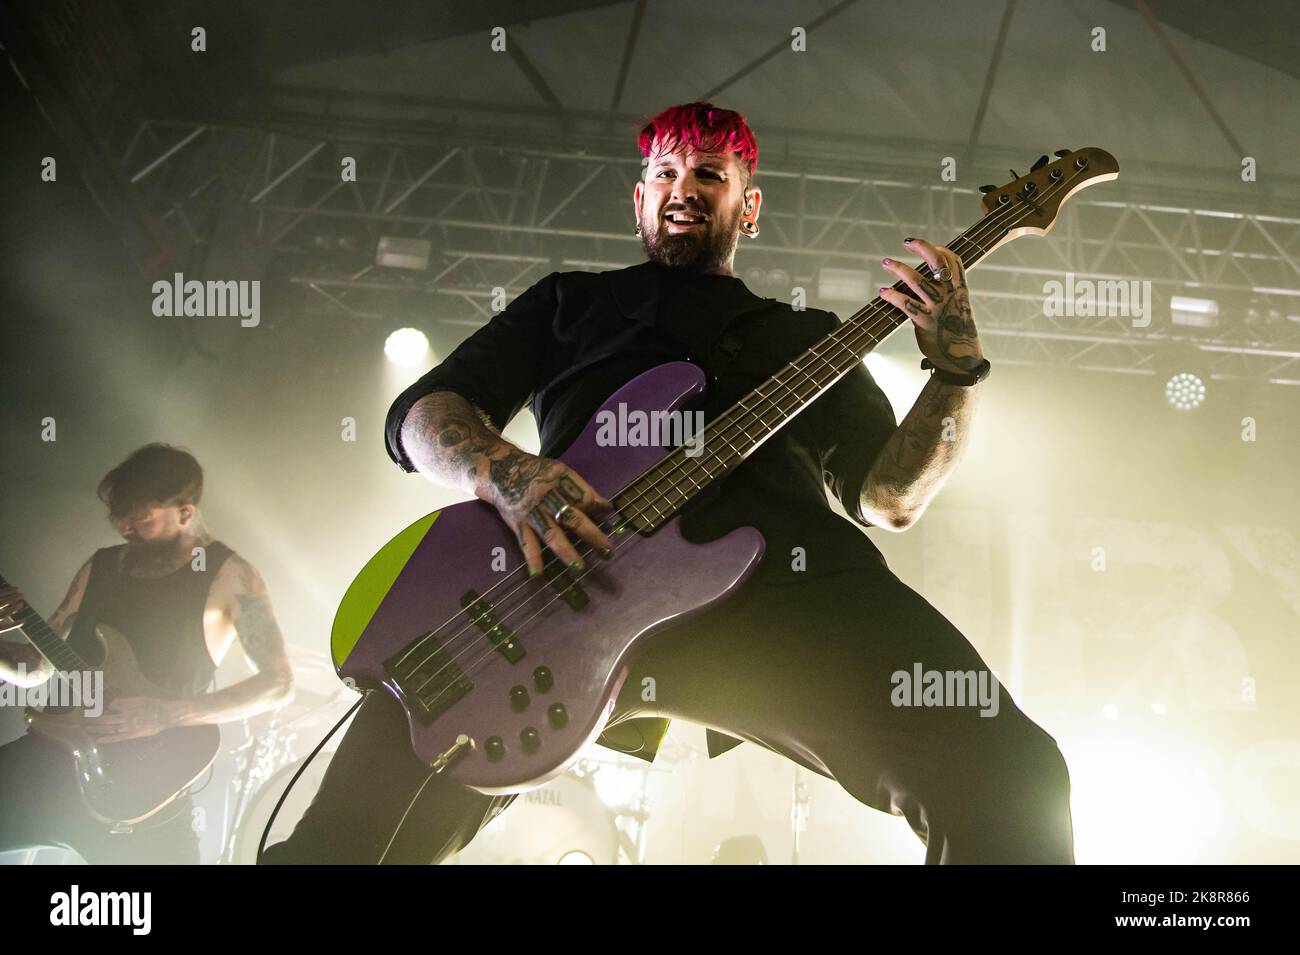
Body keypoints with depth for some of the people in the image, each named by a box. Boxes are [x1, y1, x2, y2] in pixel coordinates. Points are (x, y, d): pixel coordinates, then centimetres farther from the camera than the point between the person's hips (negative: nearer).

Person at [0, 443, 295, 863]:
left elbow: (278, 682, -8)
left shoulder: (228, 577, -4)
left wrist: (165, 714, -16)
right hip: (49, 757, 4)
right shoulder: (101, 566, 13)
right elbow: (35, 668, 18)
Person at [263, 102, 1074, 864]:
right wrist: (504, 472, -4)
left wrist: (959, 367, 6)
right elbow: (422, 411, 20)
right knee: (359, 829, -21)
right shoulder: (571, 301, 33)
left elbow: (889, 494, 24)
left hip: (781, 576, 1)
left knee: (1011, 773, -24)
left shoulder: (810, 337, 35)